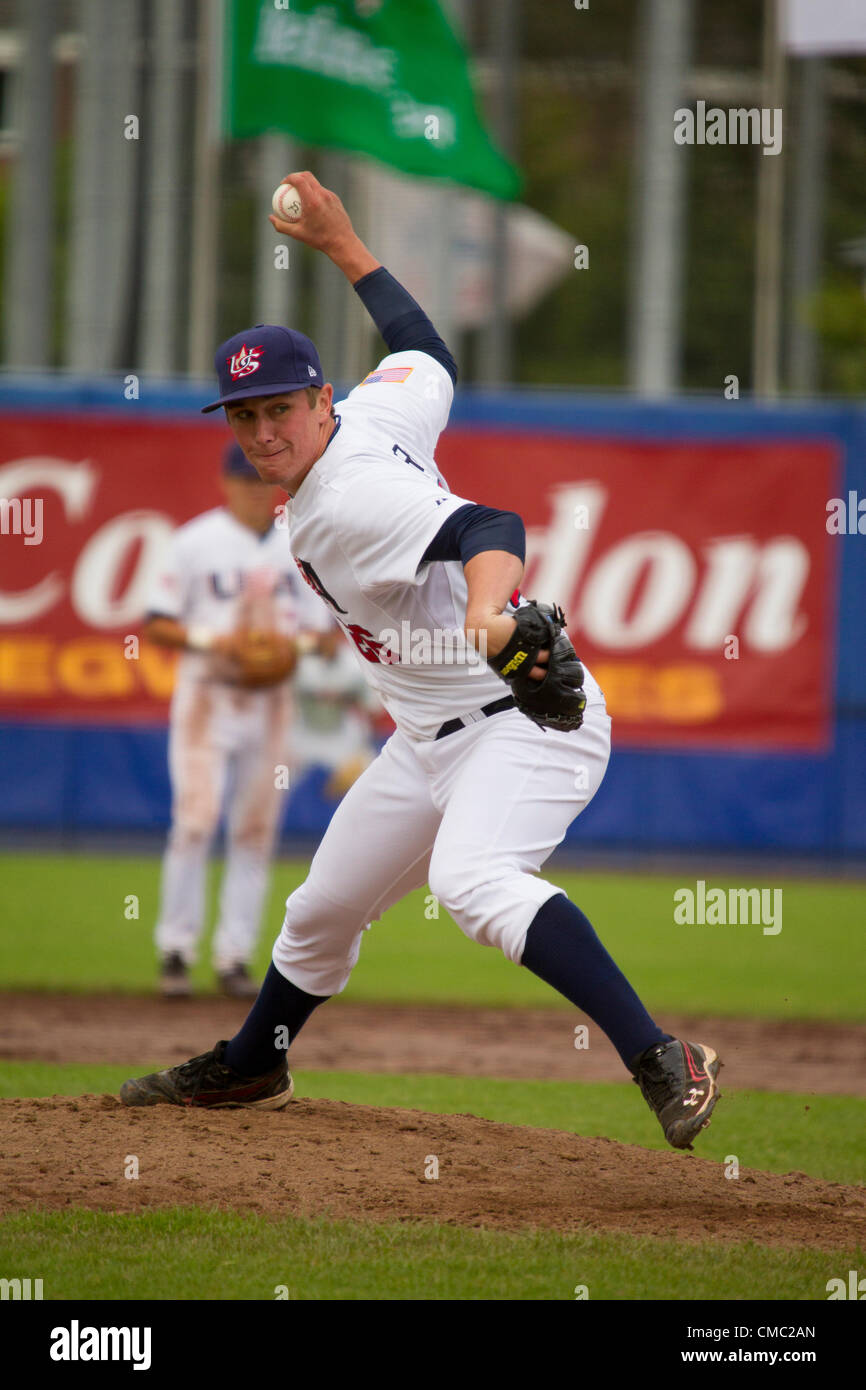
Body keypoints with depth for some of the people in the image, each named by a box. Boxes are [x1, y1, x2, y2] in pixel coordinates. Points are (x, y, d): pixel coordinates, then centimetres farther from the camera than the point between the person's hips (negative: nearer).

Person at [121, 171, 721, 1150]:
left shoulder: (352, 499, -24)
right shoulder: (374, 411, 3)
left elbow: (489, 529, -41)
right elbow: (426, 354, 23)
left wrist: (489, 613, -62)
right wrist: (343, 248, 28)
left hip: (525, 718, -11)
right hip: (432, 739, 11)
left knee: (474, 881, -38)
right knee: (323, 910, 23)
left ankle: (664, 1063, -45)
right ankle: (250, 1067, 48)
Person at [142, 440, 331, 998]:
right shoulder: (196, 542, -2)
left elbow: (319, 628, 13)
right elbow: (157, 625, -3)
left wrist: (297, 645, -9)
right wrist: (212, 639, -19)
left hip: (272, 699, 4)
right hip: (207, 696, -4)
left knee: (256, 830, 3)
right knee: (195, 821, -11)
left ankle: (236, 956, 8)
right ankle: (176, 951, -5)